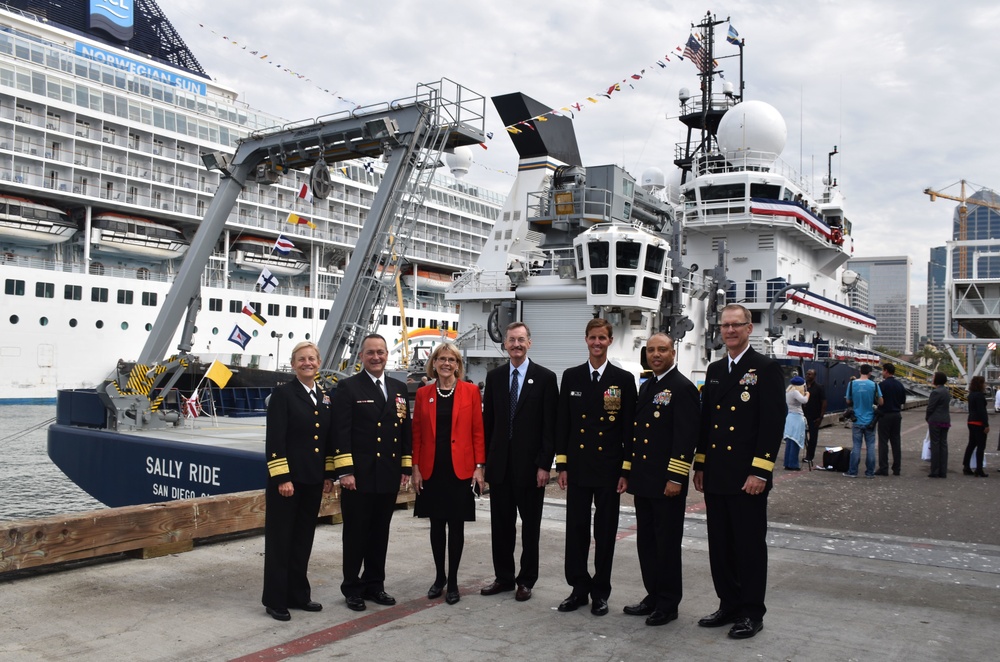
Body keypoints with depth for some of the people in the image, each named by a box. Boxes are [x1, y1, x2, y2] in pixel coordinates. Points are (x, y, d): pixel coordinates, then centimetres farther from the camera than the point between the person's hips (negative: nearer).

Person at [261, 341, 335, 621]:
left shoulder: (325, 398, 10)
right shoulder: (283, 394, -7)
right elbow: (274, 439, -13)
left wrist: (329, 474, 9)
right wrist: (281, 478, -17)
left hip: (314, 480, 6)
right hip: (287, 479, -6)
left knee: (303, 539, 13)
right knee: (280, 539, 3)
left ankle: (298, 594, 25)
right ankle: (275, 600, 13)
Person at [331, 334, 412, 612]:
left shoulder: (399, 388, 11)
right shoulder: (348, 388, -3)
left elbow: (406, 430, 13)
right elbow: (341, 432, -9)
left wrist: (406, 467, 8)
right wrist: (345, 471, -14)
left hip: (389, 475, 5)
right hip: (359, 476, -4)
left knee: (380, 533, 13)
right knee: (356, 533, 5)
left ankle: (374, 584, 25)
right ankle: (352, 587, 18)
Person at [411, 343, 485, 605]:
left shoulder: (470, 391, -1)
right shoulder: (423, 393, 5)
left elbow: (478, 431, -1)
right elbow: (417, 433, 6)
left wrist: (479, 467, -6)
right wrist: (415, 468, 0)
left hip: (460, 469, -2)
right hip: (431, 470, 2)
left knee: (456, 524, 5)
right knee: (436, 524, 10)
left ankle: (453, 581, 17)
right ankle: (439, 576, 26)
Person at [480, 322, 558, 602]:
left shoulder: (545, 378, -5)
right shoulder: (494, 377, 7)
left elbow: (550, 425, -6)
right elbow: (488, 421, 9)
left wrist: (544, 465, -11)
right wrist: (485, 459, 5)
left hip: (530, 465, -3)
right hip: (499, 464, 3)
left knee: (530, 525, 9)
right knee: (501, 525, 11)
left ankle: (526, 580, 21)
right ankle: (503, 577, 25)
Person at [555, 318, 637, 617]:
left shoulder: (624, 379, -1)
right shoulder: (571, 377, 5)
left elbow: (629, 428, -2)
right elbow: (562, 423, 6)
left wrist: (626, 471, -6)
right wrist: (562, 464, 2)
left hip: (609, 469, -2)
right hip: (578, 467, 2)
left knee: (605, 532, 6)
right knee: (576, 529, 6)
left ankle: (600, 592, 19)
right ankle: (579, 588, 19)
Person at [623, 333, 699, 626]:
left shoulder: (682, 388, -10)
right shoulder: (646, 387, 15)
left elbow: (686, 436, -16)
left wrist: (676, 478, -19)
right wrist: (629, 472, 15)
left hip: (667, 482, -8)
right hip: (643, 481, 8)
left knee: (667, 543, 3)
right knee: (646, 542, 14)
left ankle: (668, 603, 15)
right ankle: (653, 595, 27)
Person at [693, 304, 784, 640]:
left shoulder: (767, 369, -7)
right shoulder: (714, 370, 13)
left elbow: (773, 423, -13)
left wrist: (759, 472, -17)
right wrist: (700, 465, 12)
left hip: (747, 477, -6)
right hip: (715, 476, 6)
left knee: (750, 546, 4)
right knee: (720, 546, 13)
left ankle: (752, 613, 16)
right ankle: (729, 605, 27)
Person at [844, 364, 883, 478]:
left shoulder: (852, 384, -4)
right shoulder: (874, 385, -7)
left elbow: (848, 402, 3)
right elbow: (880, 402, -5)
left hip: (857, 421, 0)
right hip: (870, 421, 0)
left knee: (856, 446, 5)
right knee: (870, 446, 7)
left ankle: (853, 471, 7)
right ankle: (870, 472, 10)